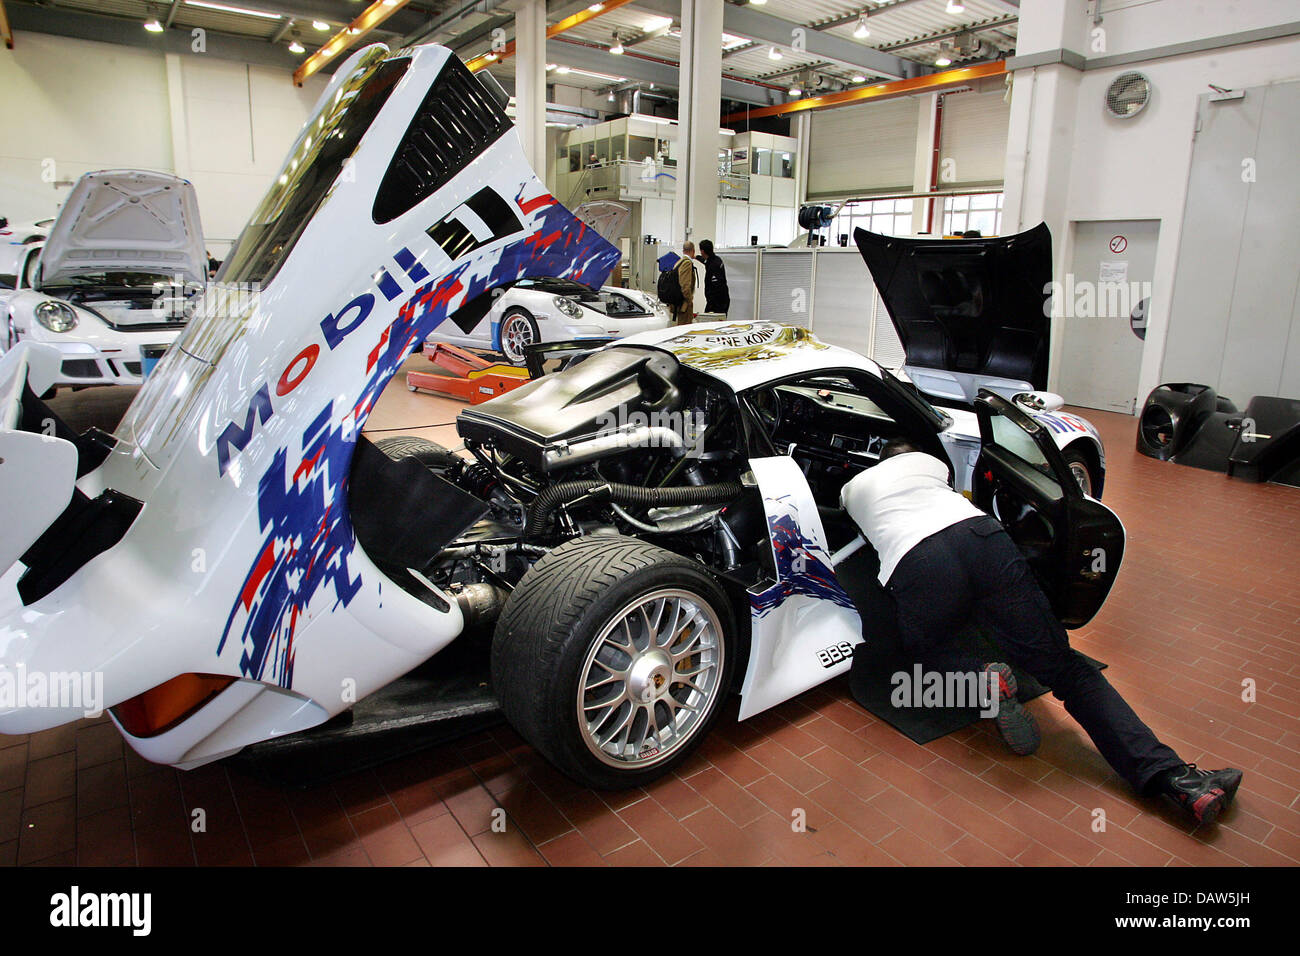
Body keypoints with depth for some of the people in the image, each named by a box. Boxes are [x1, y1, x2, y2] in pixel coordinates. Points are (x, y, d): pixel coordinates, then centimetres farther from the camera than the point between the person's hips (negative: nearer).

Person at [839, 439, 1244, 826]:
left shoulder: (852, 487, 32)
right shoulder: (927, 461, 35)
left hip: (918, 567, -2)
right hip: (985, 538, 2)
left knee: (928, 646, 28)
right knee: (1065, 666, 4)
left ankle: (983, 679, -5)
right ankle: (1171, 775, -10)